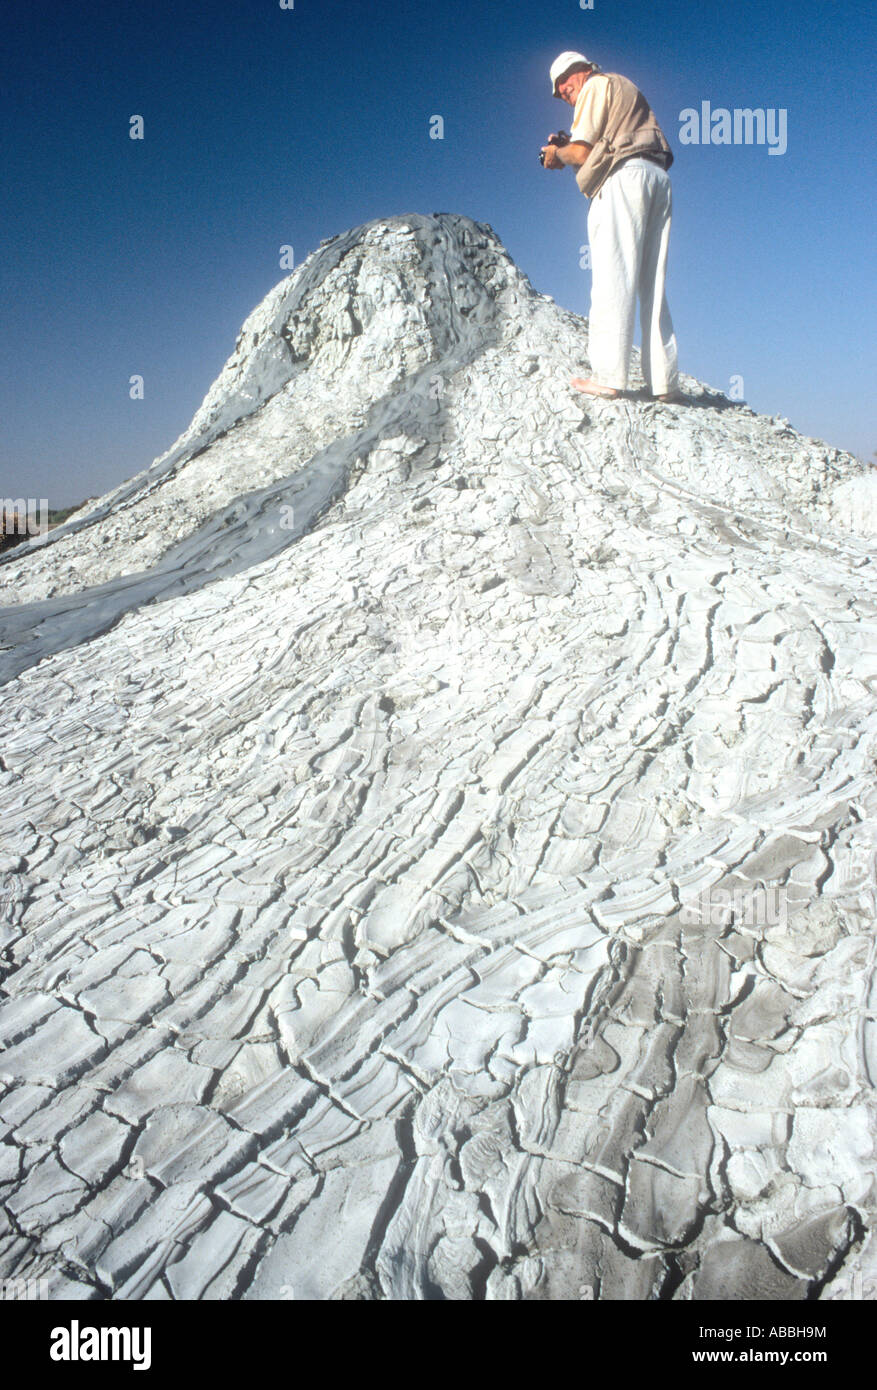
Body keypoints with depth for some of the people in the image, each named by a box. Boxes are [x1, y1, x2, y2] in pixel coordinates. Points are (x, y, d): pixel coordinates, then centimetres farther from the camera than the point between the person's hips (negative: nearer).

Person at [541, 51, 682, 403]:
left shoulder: (595, 86, 5)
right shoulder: (625, 87, 32)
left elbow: (582, 152, -5)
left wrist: (557, 154, 14)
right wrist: (568, 148, 22)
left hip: (623, 178, -8)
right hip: (657, 177, 8)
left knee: (613, 280, -12)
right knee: (653, 285, 3)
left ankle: (608, 377, -18)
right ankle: (664, 381, -3)